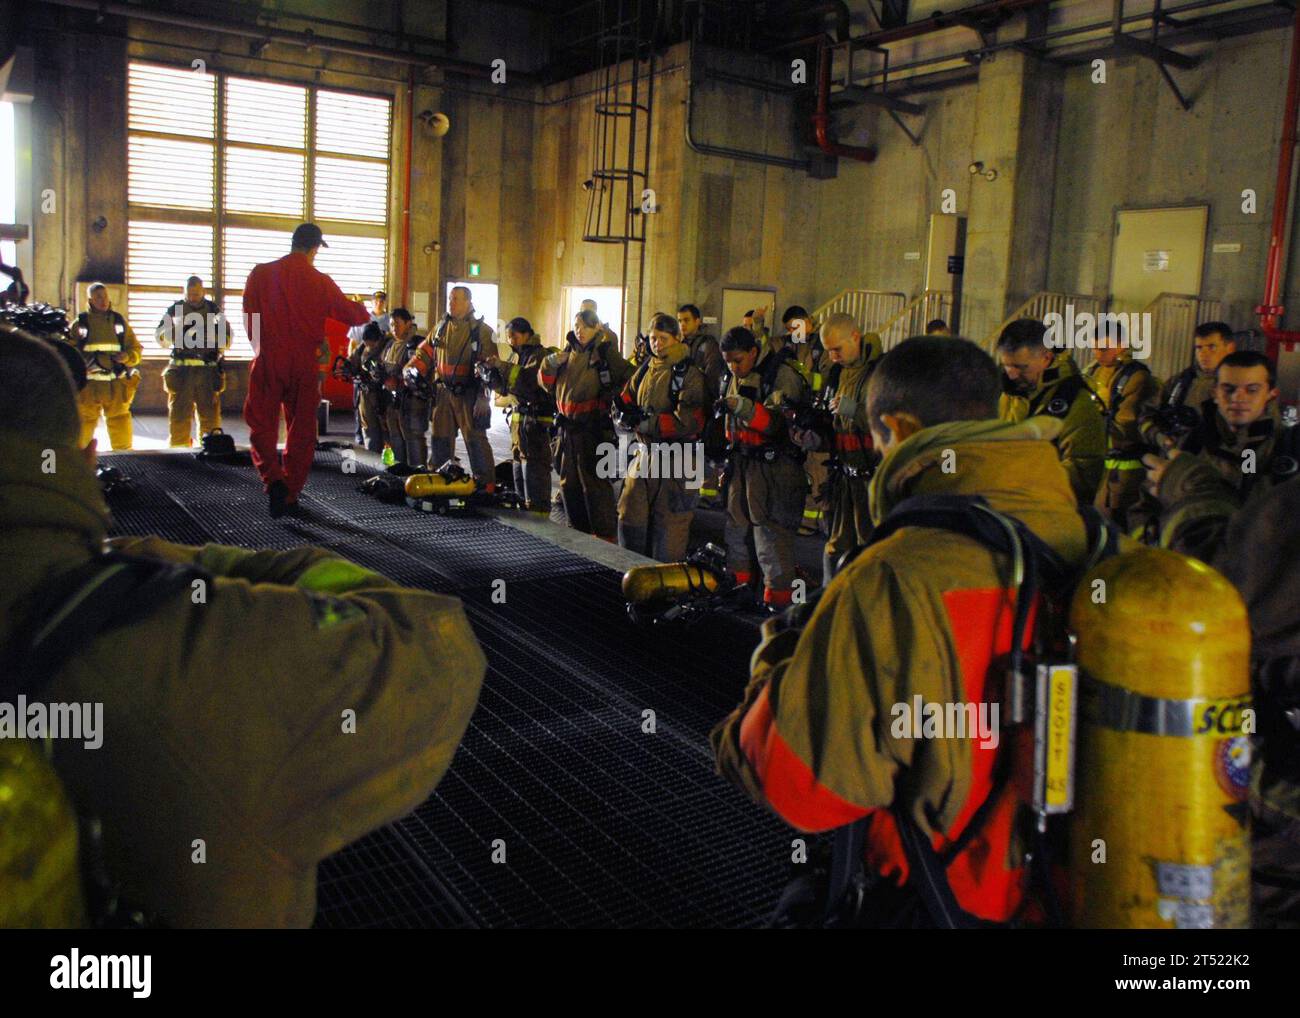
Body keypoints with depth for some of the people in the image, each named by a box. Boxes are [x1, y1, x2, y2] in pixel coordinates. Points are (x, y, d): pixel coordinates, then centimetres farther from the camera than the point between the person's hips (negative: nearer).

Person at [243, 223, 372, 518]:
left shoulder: (261, 274, -2)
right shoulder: (321, 282, -4)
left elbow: (249, 320, 5)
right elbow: (353, 315, 5)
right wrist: (363, 310, 28)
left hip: (268, 361, 0)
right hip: (305, 365, 1)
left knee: (261, 424, 7)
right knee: (302, 430, 11)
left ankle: (273, 479, -15)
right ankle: (290, 494, 16)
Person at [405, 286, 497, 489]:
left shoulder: (481, 330, -7)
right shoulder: (441, 327, 12)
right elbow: (425, 352, 17)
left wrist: (483, 398, -18)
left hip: (468, 394, -6)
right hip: (443, 390, 6)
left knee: (475, 438, -7)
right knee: (440, 437, 13)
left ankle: (486, 484, -2)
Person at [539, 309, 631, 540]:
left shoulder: (606, 352, -4)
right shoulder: (568, 352, 14)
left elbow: (628, 378, -10)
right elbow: (547, 384, 15)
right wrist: (551, 364, 0)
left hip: (594, 427, -7)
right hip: (567, 427, 7)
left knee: (594, 482, -6)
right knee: (569, 482, 14)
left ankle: (605, 535, 2)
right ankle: (579, 530, 28)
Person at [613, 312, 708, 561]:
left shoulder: (689, 373, -10)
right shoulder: (645, 370, 13)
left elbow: (689, 421, -20)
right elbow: (625, 401, 17)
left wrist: (647, 423, -18)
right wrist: (626, 413, -8)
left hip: (677, 459, -7)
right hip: (645, 454, 7)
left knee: (668, 523, 1)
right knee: (630, 515, 10)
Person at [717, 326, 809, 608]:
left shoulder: (782, 375, -12)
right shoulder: (731, 377, 12)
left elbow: (780, 422, -22)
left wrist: (746, 407, -32)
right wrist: (726, 455, 19)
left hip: (773, 466, -8)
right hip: (740, 462, 8)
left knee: (771, 533, -8)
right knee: (735, 526, 14)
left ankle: (777, 599, -2)